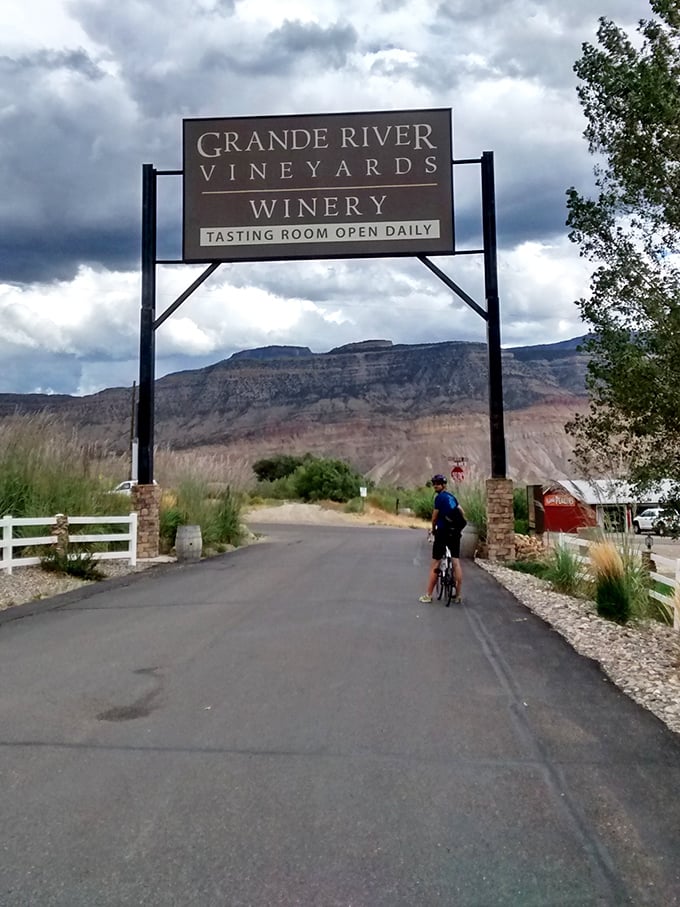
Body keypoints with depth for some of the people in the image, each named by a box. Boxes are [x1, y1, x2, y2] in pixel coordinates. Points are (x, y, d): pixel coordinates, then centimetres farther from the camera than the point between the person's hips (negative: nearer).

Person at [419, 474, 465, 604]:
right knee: (456, 563, 5)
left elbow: (434, 517, -6)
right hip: (455, 532, 7)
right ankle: (458, 596, 6)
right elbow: (462, 512, 17)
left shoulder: (439, 497, -10)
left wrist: (433, 529, 11)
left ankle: (428, 595, 5)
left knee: (435, 564, 0)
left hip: (443, 531, -7)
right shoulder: (451, 496, 12)